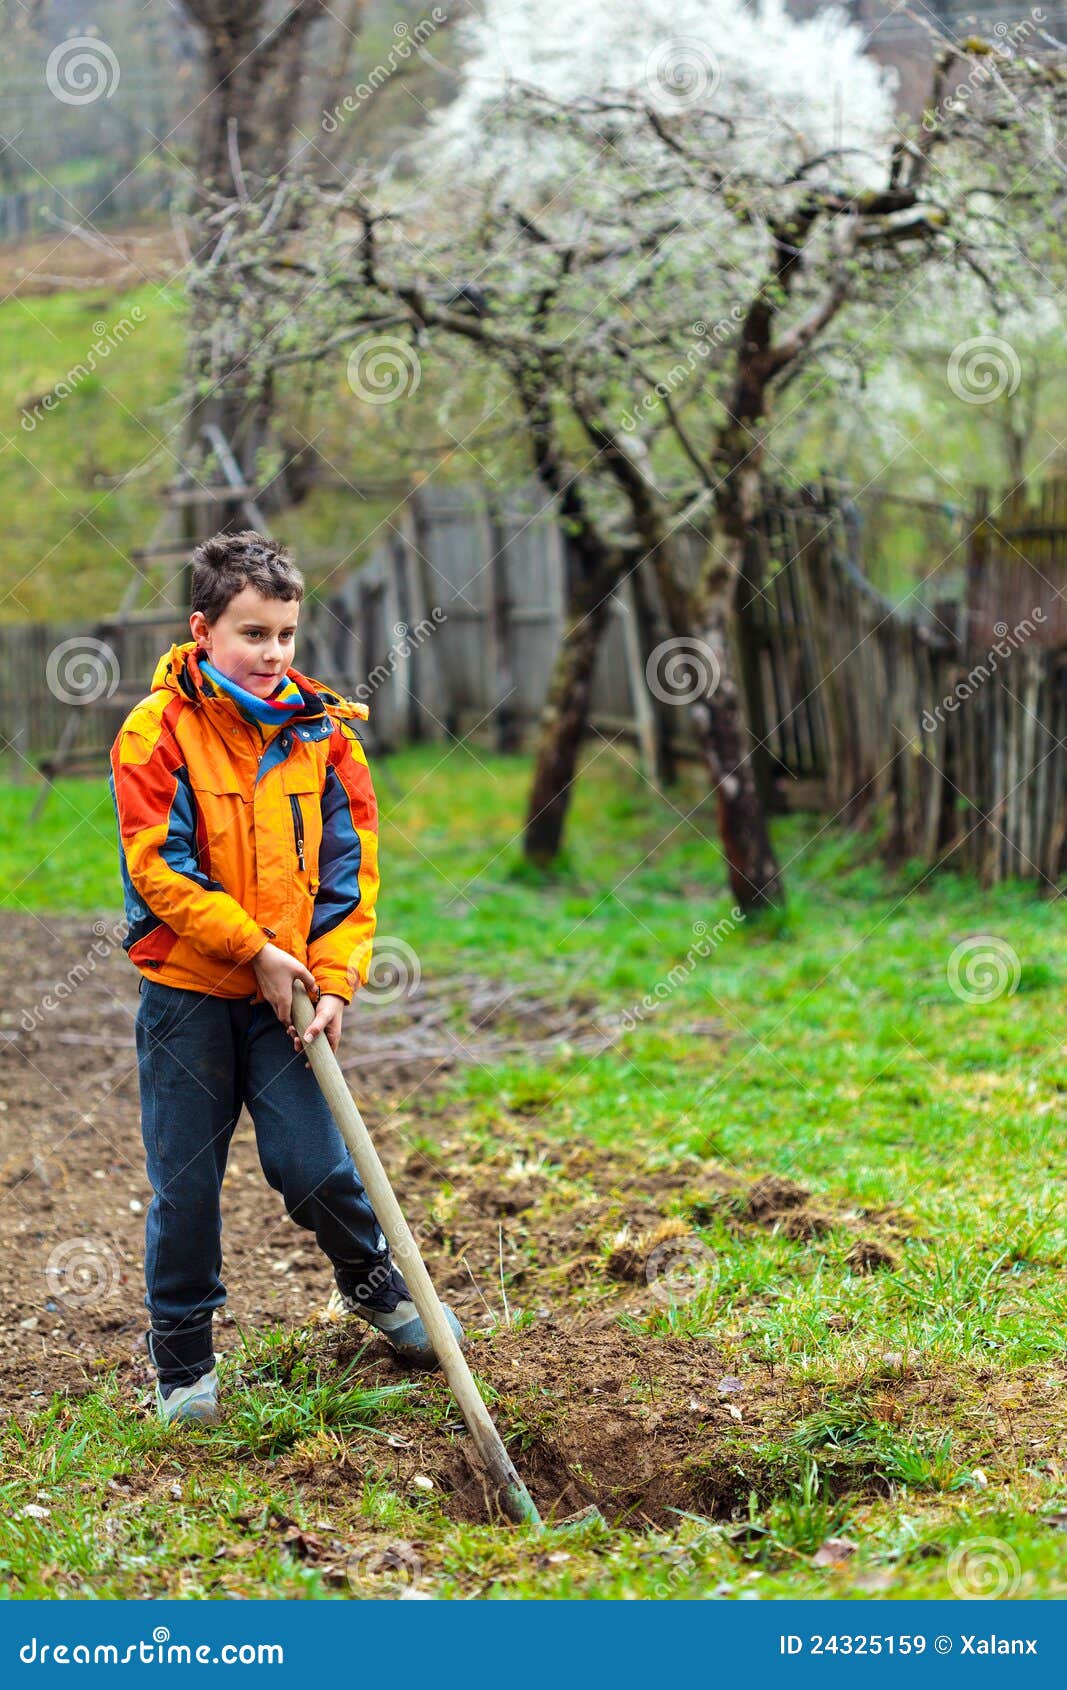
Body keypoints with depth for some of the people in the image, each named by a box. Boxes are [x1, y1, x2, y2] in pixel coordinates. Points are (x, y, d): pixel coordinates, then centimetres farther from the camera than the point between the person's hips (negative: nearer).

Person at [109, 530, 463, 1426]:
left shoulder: (323, 731, 1)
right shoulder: (157, 731, -10)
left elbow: (351, 868, 3)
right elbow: (159, 868, -13)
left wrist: (334, 982, -8)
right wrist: (257, 951, -15)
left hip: (288, 992, 2)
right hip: (187, 990, -2)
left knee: (314, 1165, -1)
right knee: (185, 1182, 4)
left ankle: (374, 1280, 29)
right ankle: (181, 1358, 21)